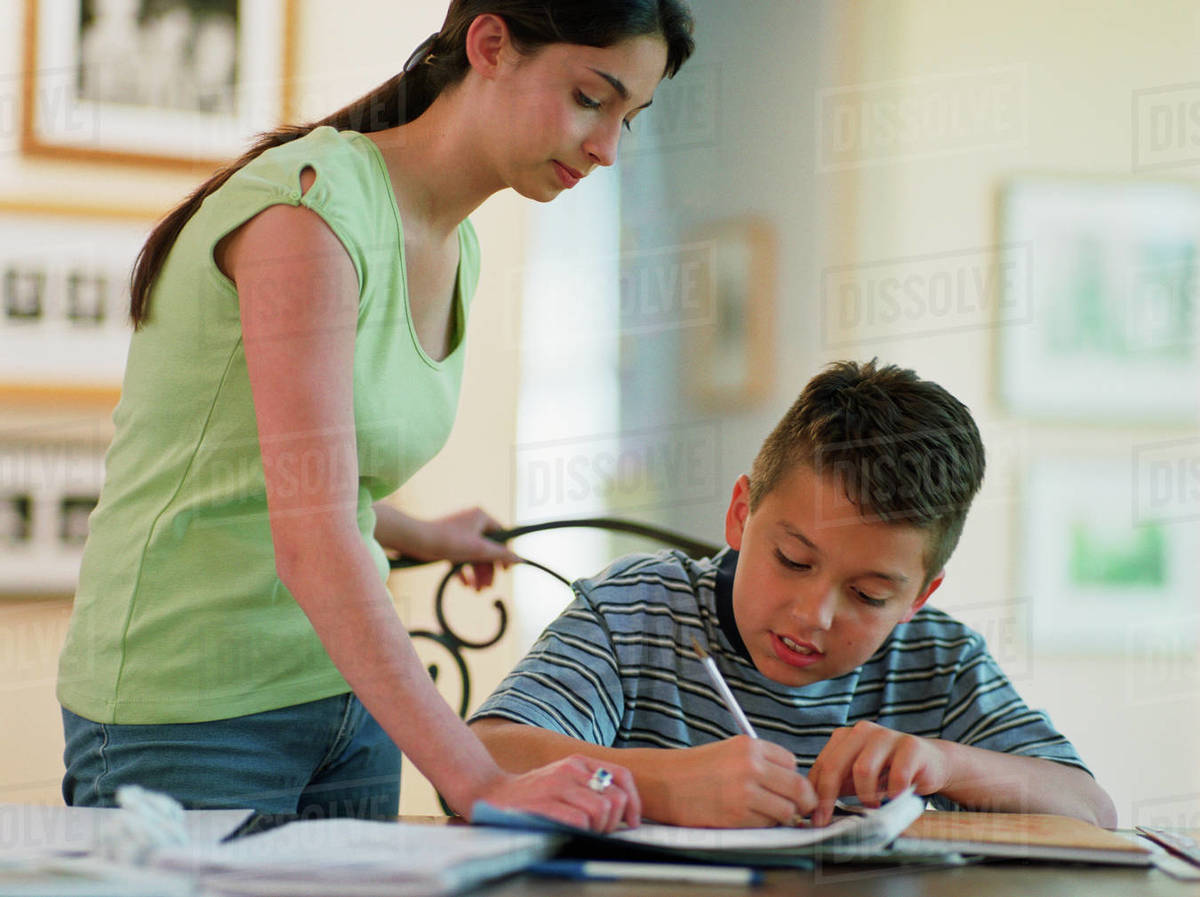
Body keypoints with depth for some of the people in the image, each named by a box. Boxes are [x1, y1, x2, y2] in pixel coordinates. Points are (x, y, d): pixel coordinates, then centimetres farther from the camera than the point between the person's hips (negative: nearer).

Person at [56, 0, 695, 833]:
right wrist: (480, 785, -37)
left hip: (343, 695, 8)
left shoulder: (456, 250, 6)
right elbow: (311, 541, -31)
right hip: (187, 715, -8)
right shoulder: (311, 205, -21)